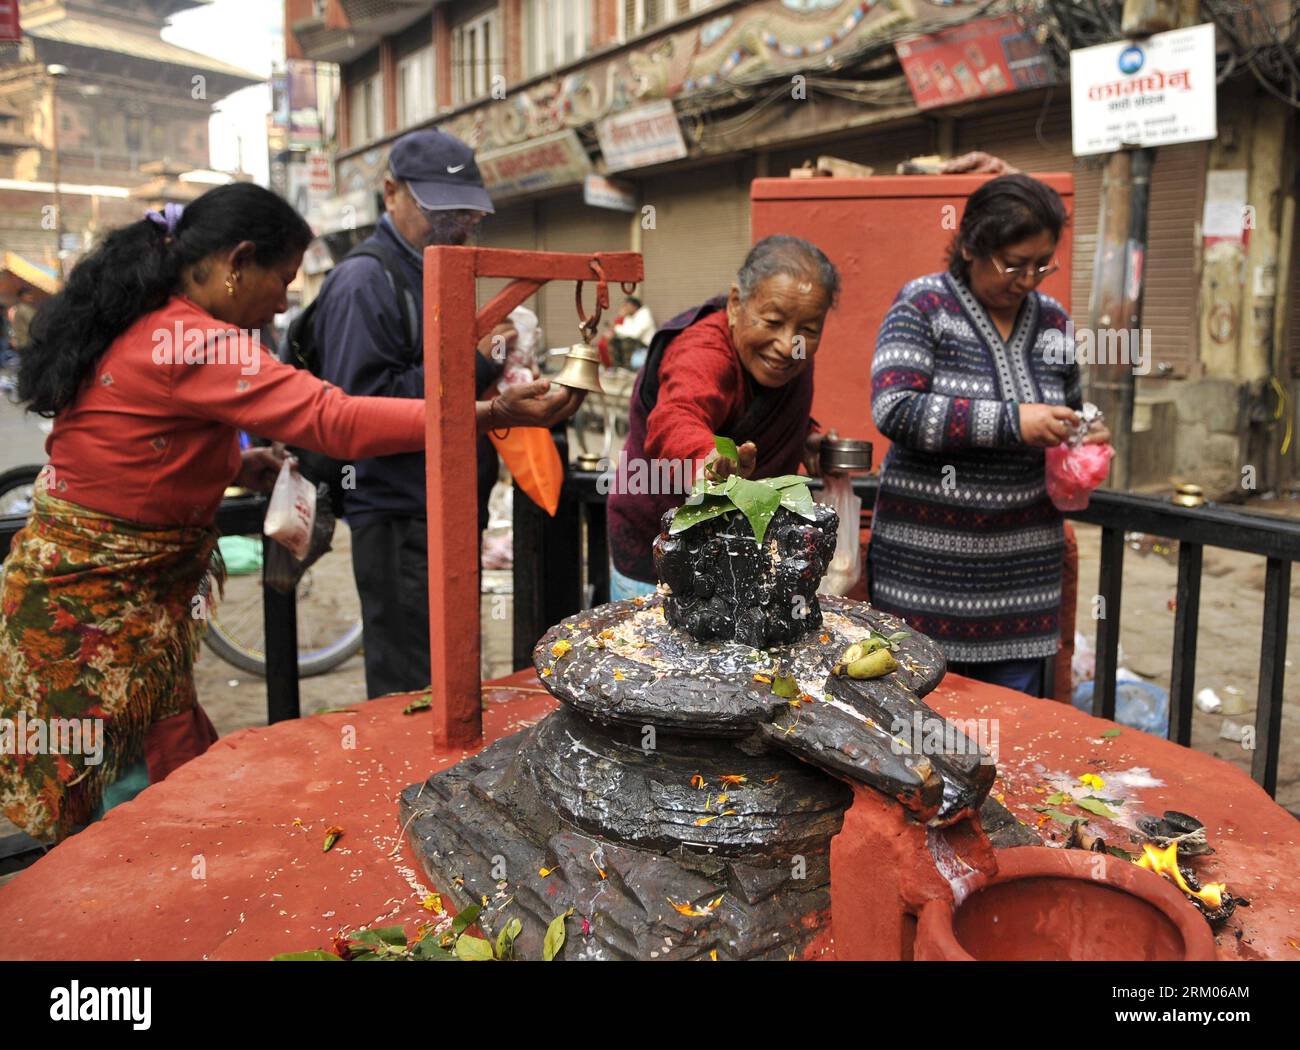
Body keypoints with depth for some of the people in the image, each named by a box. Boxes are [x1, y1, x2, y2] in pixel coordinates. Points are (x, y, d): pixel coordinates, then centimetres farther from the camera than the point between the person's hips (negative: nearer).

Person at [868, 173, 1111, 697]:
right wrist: (1012, 422, -23)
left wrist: (1086, 439, 1)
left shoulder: (1053, 320, 11)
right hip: (927, 566, -4)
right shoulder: (924, 304, -5)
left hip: (1022, 573, 5)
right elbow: (894, 409, -19)